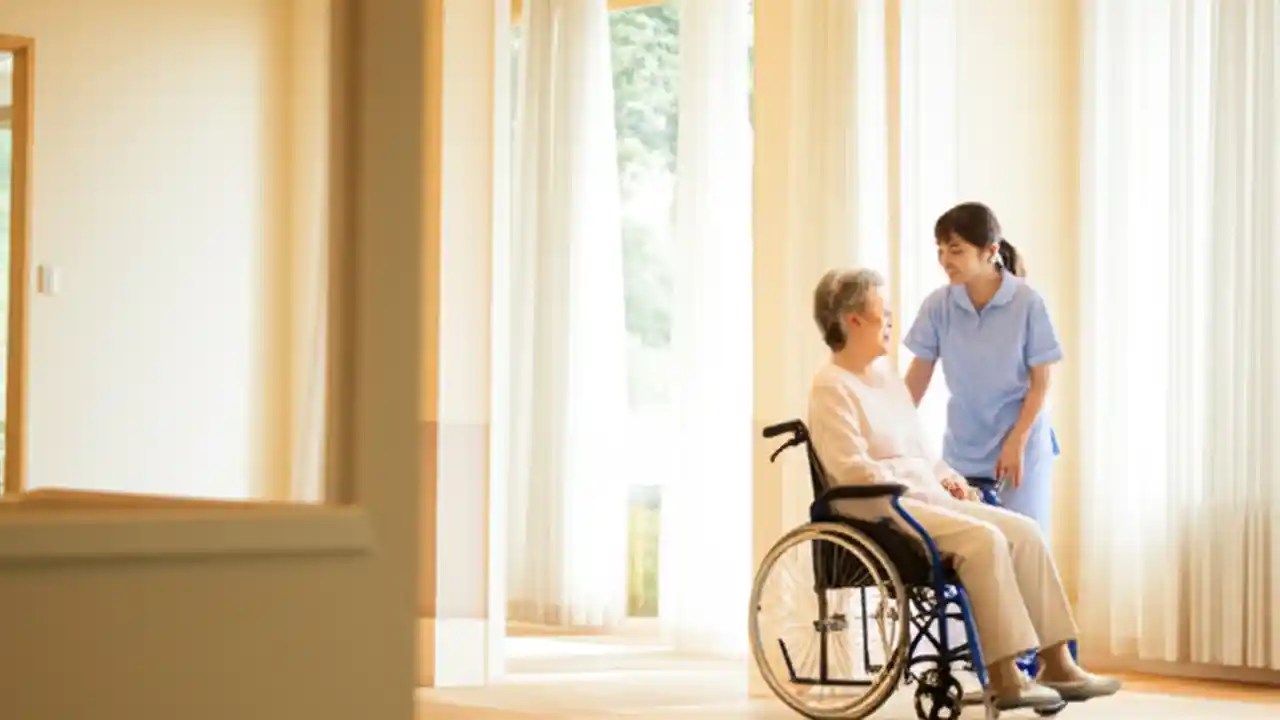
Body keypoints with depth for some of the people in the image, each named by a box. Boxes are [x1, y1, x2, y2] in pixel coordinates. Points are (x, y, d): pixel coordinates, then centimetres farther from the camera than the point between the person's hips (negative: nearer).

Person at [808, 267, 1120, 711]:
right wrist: (923, 488, -17)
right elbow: (852, 470, -18)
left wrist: (945, 476, 5)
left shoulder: (887, 378, 20)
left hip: (924, 500, 9)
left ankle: (1055, 662, -12)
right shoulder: (831, 388, -8)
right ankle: (1003, 678, -28)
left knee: (1024, 531, -9)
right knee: (984, 539, -29)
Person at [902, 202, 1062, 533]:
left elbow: (1040, 382, -7)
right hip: (962, 447, 3)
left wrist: (1016, 442, -14)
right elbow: (918, 376, 1)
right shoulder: (938, 305, -6)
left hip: (1020, 441, -3)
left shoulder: (1027, 303, -13)